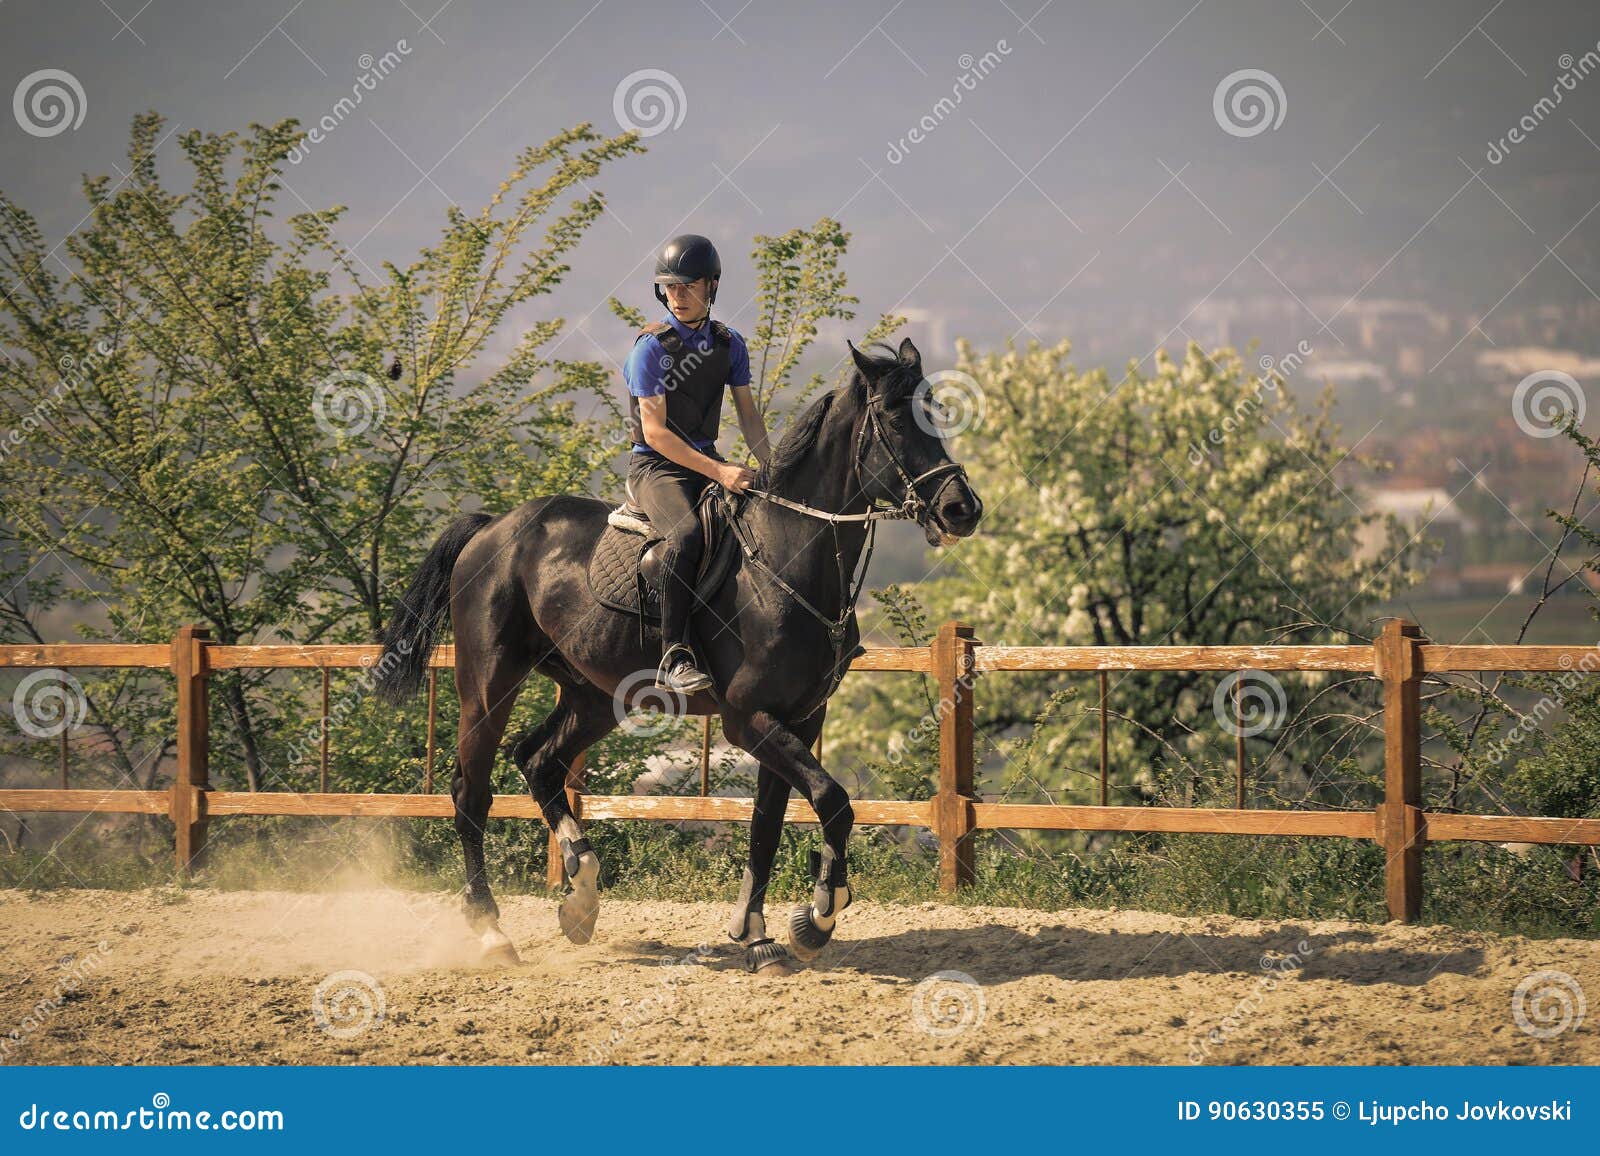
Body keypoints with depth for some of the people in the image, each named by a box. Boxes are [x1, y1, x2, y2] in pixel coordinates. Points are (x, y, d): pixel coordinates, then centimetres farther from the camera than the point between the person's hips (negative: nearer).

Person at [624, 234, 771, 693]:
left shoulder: (729, 344, 8)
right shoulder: (652, 347, -11)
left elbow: (748, 415, 11)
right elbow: (654, 432, -16)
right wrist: (718, 473, -25)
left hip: (708, 461, 7)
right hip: (656, 465, -6)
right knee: (686, 534, -34)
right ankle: (674, 656, -33)